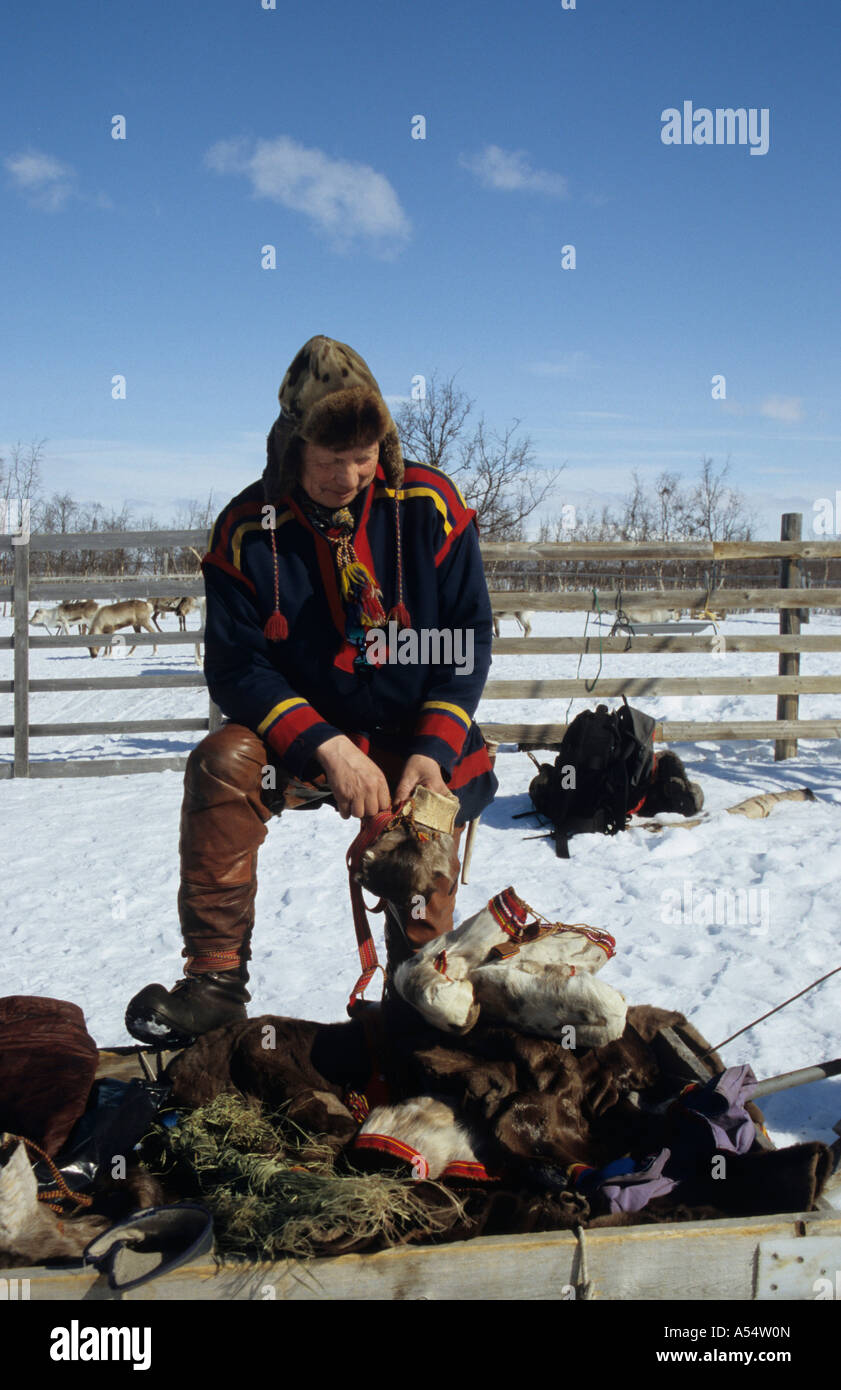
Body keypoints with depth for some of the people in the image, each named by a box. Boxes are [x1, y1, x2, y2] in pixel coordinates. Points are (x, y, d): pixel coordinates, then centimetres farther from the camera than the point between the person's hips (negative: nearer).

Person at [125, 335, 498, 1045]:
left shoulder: (430, 507, -9)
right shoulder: (248, 528, -10)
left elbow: (467, 640, -6)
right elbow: (235, 666, -12)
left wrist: (432, 751, -19)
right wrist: (325, 747, -27)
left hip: (418, 742, 1)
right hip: (300, 738, 0)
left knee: (423, 881, -4)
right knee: (221, 764, -28)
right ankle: (215, 981, -20)